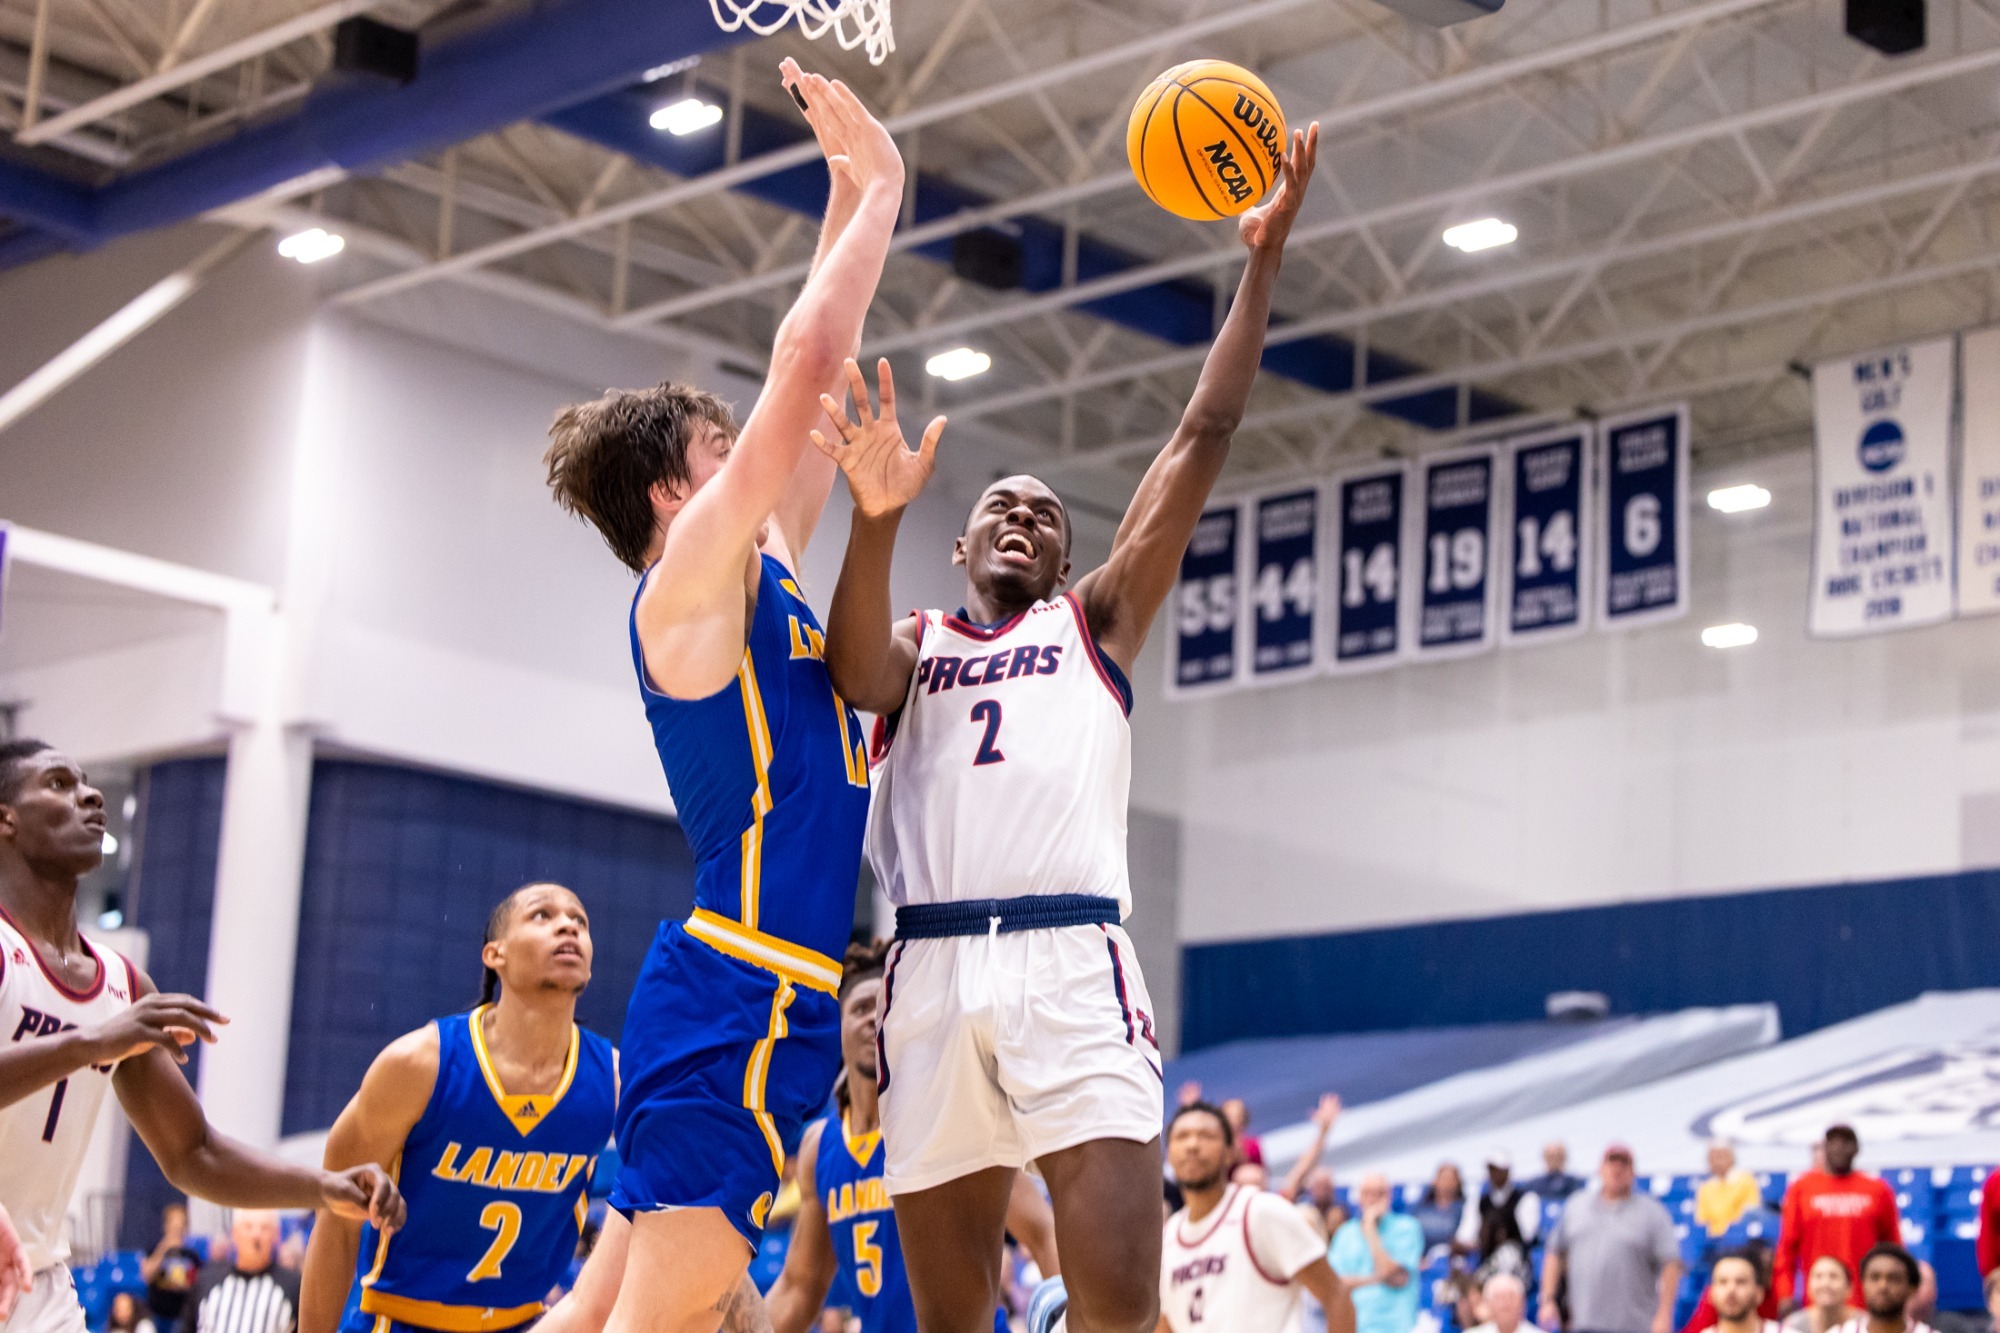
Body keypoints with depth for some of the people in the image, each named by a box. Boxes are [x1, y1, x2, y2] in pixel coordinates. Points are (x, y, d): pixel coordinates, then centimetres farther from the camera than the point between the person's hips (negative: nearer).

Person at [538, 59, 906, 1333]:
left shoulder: (761, 576, 17)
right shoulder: (687, 585, -8)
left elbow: (813, 391, 22)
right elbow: (805, 364, -14)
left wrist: (853, 188, 22)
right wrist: (879, 187, -3)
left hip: (774, 1004, 10)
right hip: (739, 1002, -10)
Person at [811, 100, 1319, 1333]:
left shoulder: (1098, 621, 21)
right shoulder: (915, 643, 22)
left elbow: (1205, 438, 13)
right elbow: (855, 674, -4)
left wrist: (1263, 261, 7)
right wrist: (879, 521, -21)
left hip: (1071, 963, -1)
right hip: (931, 972, 2)